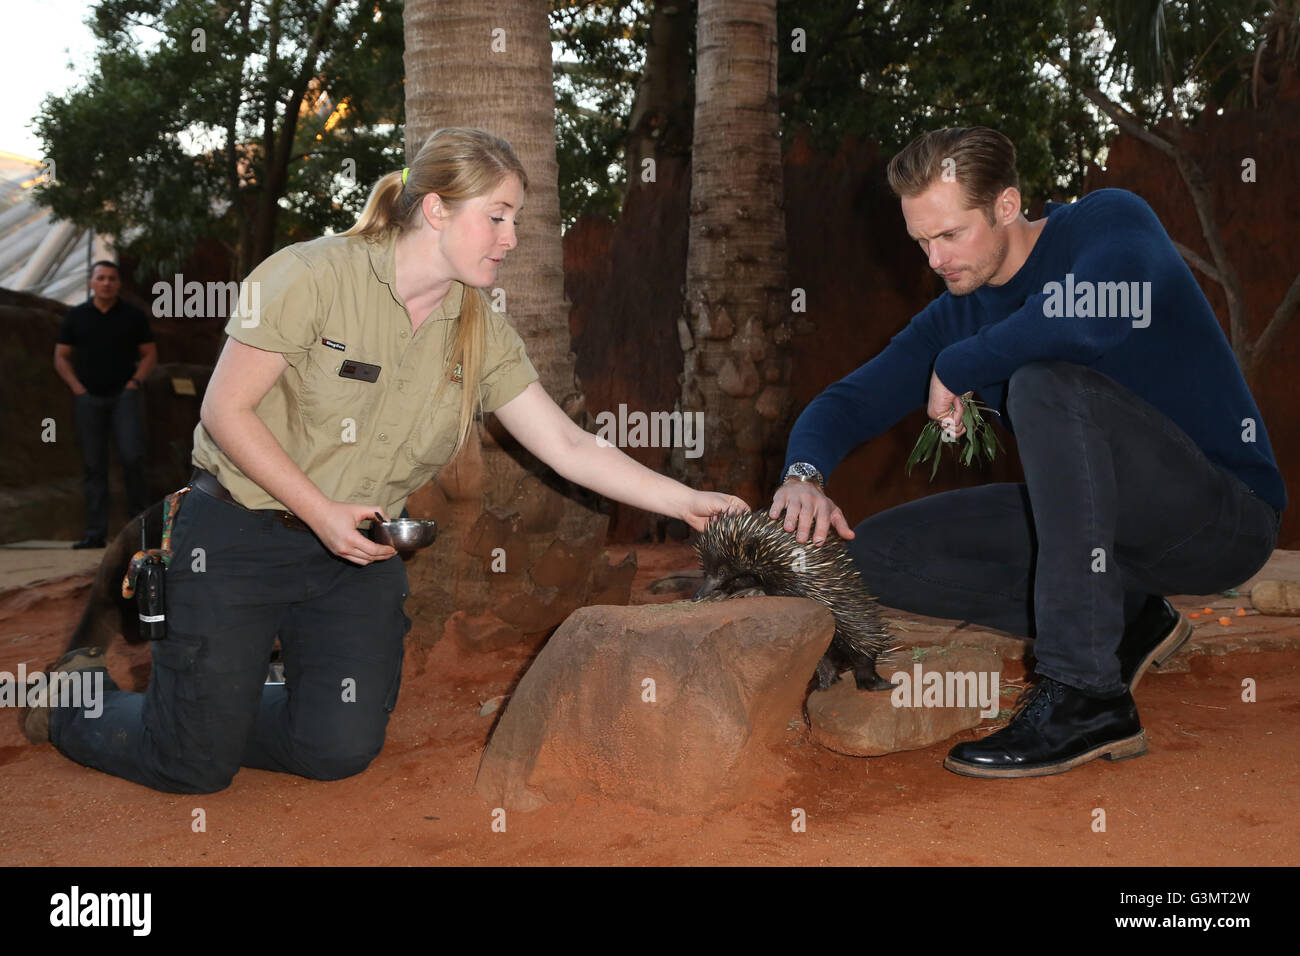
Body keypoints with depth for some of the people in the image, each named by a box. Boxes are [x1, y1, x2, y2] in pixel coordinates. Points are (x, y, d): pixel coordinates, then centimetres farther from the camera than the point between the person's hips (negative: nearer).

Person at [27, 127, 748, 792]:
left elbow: (569, 448, -1)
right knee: (194, 766, -2)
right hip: (239, 535, -5)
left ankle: (225, 694, 26)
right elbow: (225, 410, -13)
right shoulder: (315, 276, -15)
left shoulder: (481, 334, 0)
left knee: (341, 750, -2)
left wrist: (687, 503, -8)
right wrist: (322, 512, -19)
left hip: (356, 549, 5)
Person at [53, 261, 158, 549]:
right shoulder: (75, 316, 8)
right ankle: (96, 532, 4)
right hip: (89, 399, 1)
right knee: (94, 465, 1)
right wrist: (77, 388, 0)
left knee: (132, 456, -17)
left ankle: (139, 515, 1)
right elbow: (61, 357, 13)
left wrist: (135, 382, -3)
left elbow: (149, 353, 11)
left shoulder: (133, 316, 6)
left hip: (123, 396, -1)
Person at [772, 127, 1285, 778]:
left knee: (1044, 384, -33)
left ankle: (1087, 698, -31)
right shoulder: (955, 317, 7)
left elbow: (1093, 316, -34)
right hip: (1103, 524, 7)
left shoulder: (1111, 221, -10)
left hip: (1226, 513, -6)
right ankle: (1124, 623, -3)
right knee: (873, 554, -6)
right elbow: (847, 403, 2)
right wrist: (804, 473, -21)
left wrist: (954, 367, -20)